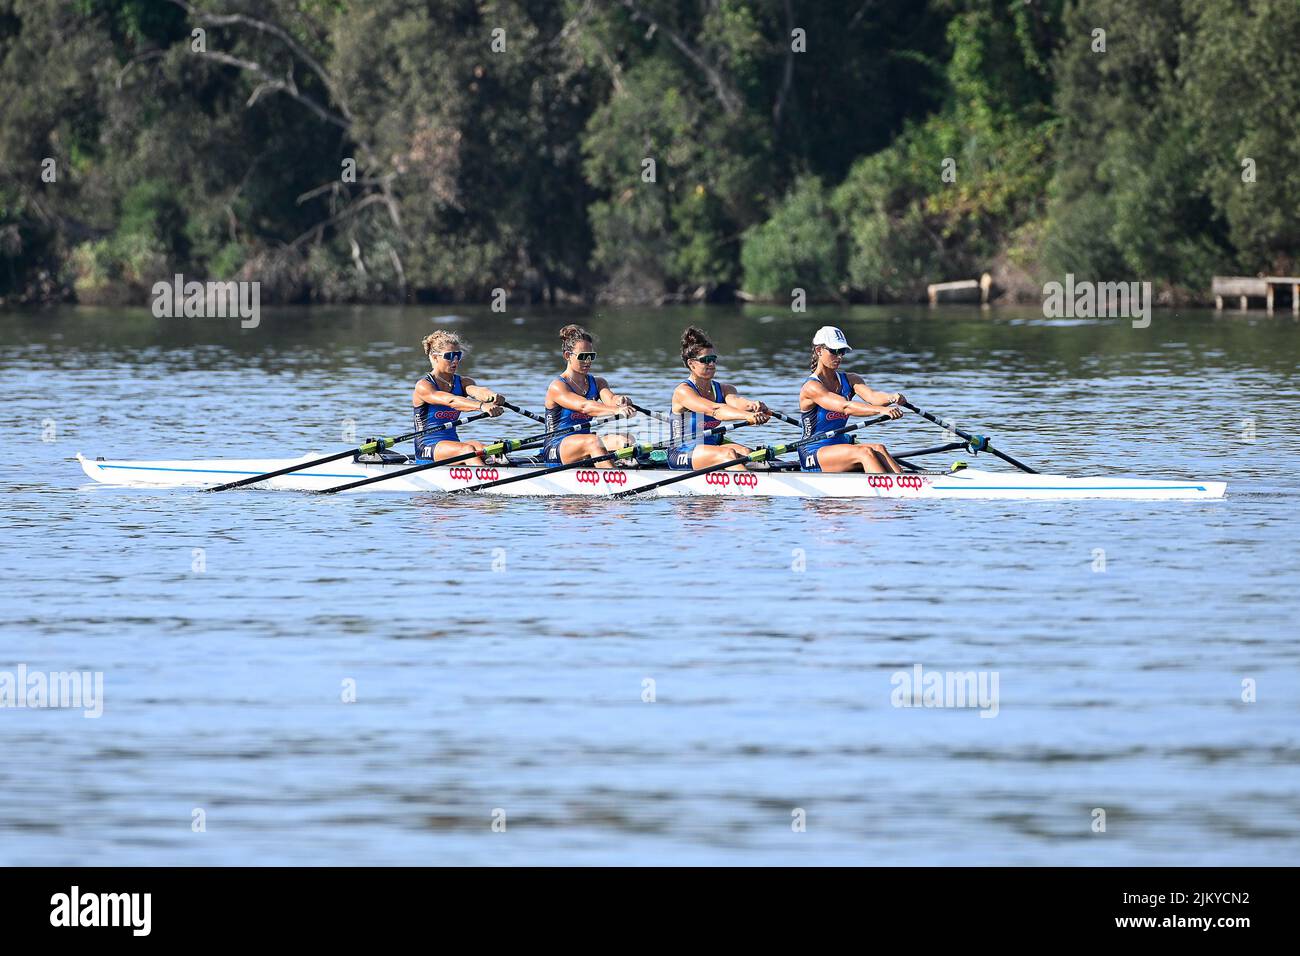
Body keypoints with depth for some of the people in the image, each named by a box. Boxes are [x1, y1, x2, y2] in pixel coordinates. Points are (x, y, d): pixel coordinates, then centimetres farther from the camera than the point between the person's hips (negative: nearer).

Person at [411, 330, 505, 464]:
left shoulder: (463, 383, 11)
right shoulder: (423, 387, -8)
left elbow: (477, 391, -13)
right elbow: (450, 401, -27)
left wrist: (493, 397, -39)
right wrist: (481, 406, -43)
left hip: (452, 445, 5)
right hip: (427, 448, -5)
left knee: (479, 448, -26)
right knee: (468, 450, -32)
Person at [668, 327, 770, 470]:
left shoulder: (723, 390, 9)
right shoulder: (683, 392, -12)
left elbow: (735, 401, -16)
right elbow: (715, 410, -29)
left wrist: (753, 405, -42)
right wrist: (748, 416, -44)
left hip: (711, 450, 6)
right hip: (681, 455, -6)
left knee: (744, 453, -24)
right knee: (727, 453, -31)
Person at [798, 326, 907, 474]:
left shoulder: (849, 380, 9)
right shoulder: (811, 388, -13)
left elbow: (872, 396, -11)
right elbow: (845, 407, -28)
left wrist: (892, 398, -35)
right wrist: (881, 410, -41)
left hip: (839, 448, 6)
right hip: (813, 456, -6)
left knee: (878, 449, -24)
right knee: (864, 452, -30)